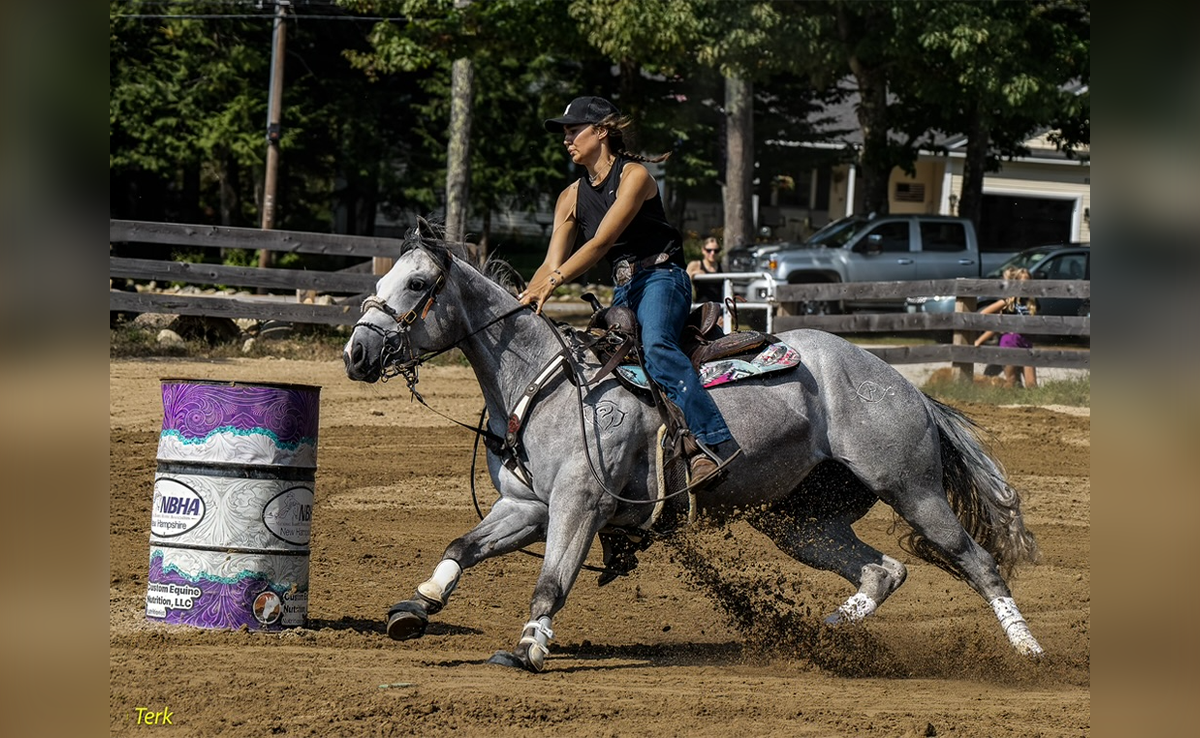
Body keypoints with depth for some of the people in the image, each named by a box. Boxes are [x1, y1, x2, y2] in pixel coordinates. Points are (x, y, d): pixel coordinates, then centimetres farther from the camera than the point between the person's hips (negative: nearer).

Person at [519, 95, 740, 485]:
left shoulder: (634, 175, -8)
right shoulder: (572, 197, 14)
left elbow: (601, 242, -18)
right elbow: (553, 262, 9)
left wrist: (553, 282, -26)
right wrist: (524, 299, -9)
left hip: (661, 278, -9)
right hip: (623, 290, 9)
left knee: (655, 345, -35)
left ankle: (715, 441, -48)